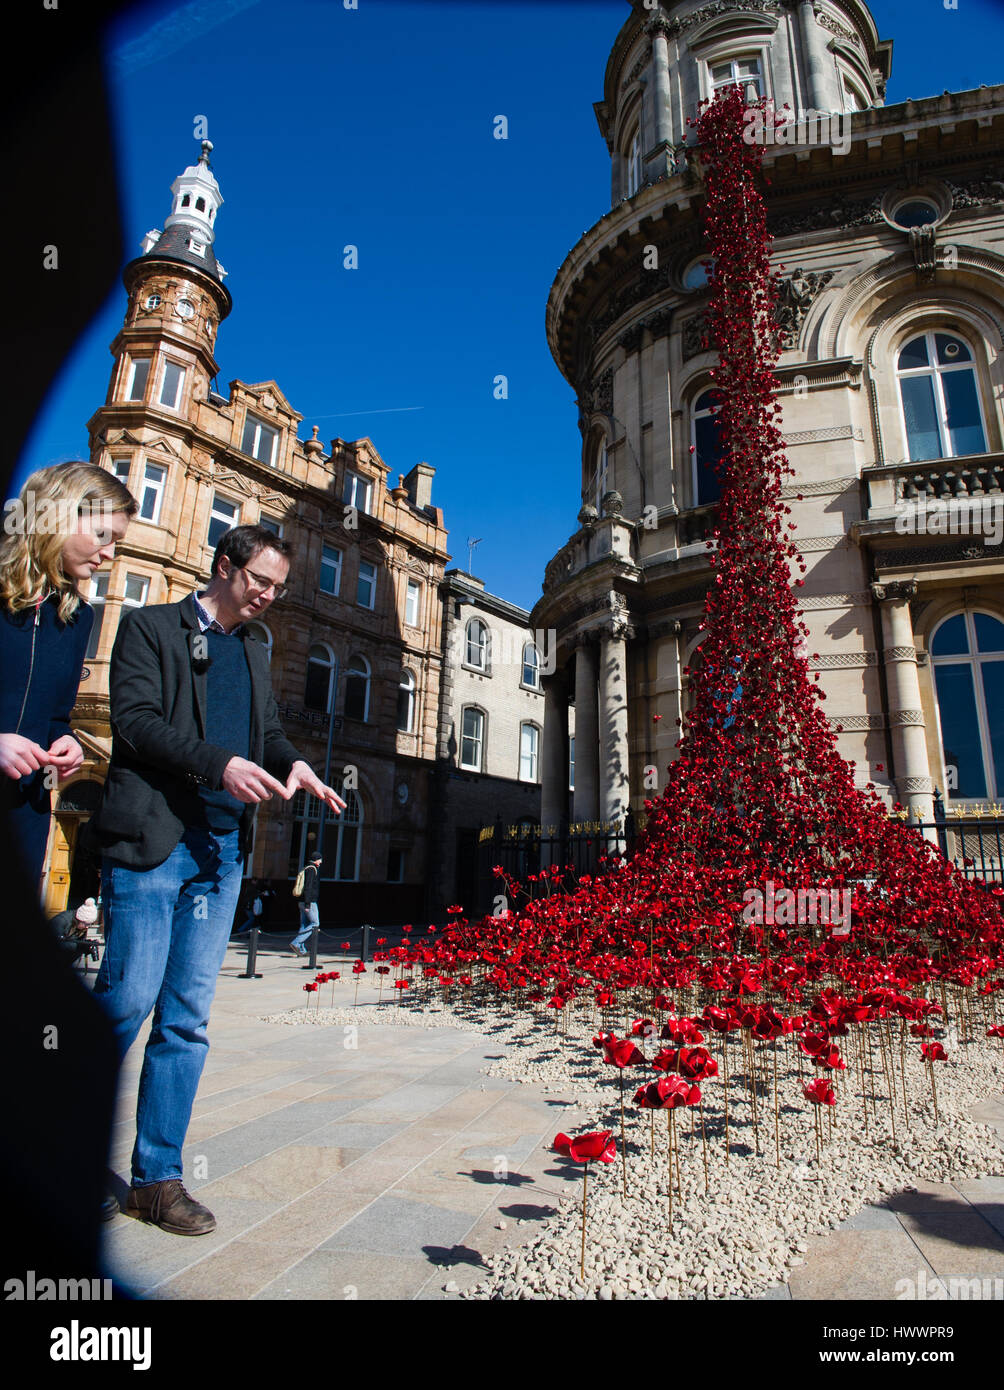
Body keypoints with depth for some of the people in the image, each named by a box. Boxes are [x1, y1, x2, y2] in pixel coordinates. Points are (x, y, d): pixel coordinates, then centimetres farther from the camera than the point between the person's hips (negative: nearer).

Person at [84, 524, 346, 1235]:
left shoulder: (254, 652, 21)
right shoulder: (150, 627, 3)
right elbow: (134, 718, -9)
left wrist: (293, 763, -5)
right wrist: (219, 764, -21)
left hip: (223, 848, 5)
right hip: (152, 838, -5)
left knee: (188, 1017, 7)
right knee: (130, 996, -6)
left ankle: (157, 1176, 18)